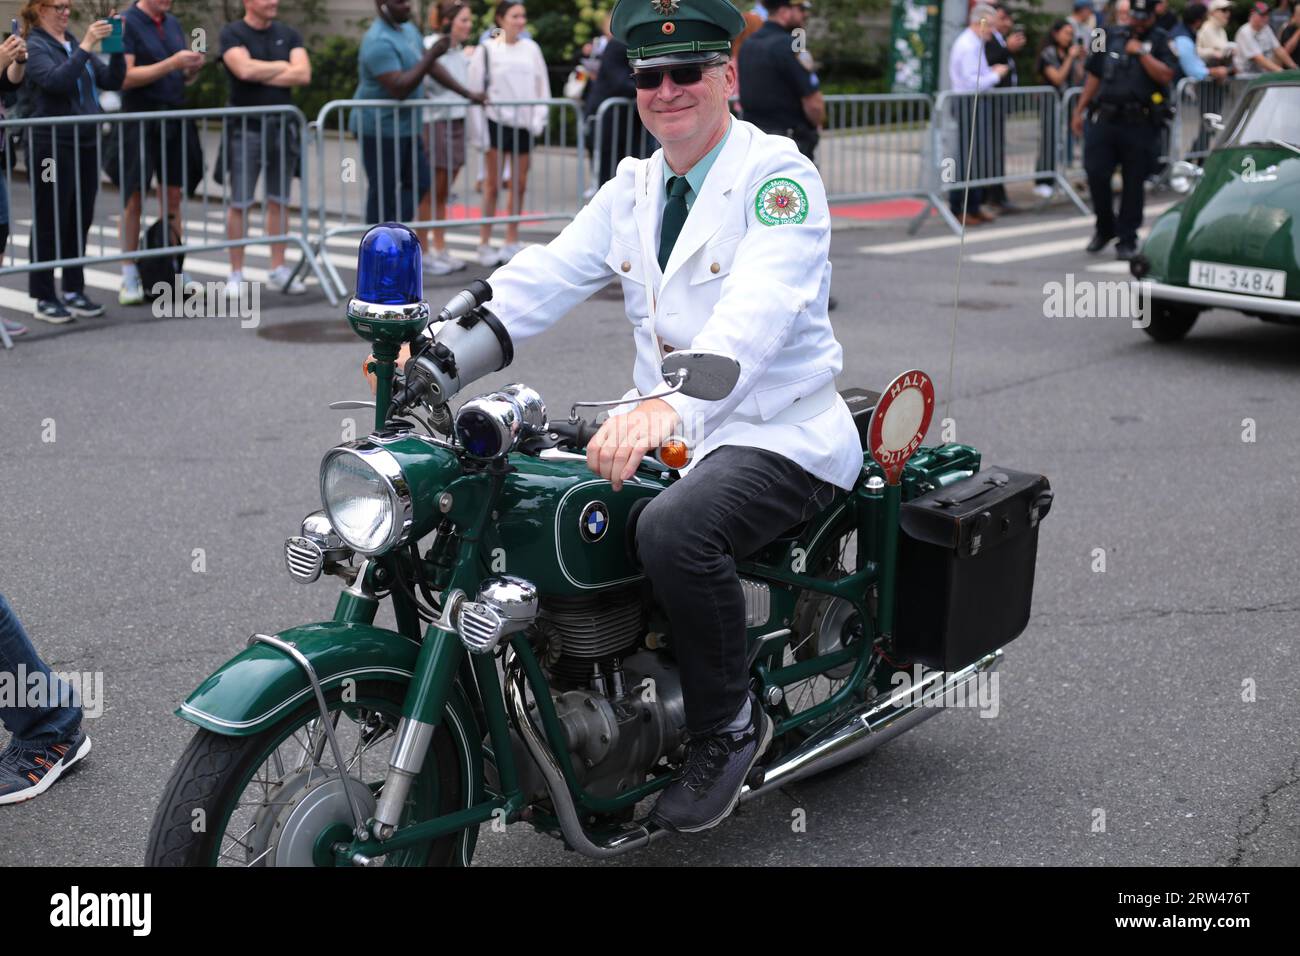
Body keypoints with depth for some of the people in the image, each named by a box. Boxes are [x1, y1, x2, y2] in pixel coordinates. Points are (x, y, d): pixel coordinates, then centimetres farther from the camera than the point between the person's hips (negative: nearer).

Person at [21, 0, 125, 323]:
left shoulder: (74, 44, 14)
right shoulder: (33, 47, -6)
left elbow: (112, 81, 9)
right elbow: (56, 80, -24)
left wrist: (117, 48, -5)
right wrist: (86, 47, -26)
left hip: (86, 144, 7)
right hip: (52, 146, -7)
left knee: (80, 221, 9)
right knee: (50, 223, -1)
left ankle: (74, 291, 17)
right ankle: (44, 298, 5)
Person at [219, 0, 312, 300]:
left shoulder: (288, 35, 9)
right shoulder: (232, 34, -2)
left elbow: (303, 74, -5)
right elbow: (244, 69, -19)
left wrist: (260, 74, -11)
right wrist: (283, 67, -5)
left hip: (283, 127, 4)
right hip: (246, 128, -4)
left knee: (279, 202, 8)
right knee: (239, 204, -2)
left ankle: (278, 269, 15)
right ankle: (236, 274, 4)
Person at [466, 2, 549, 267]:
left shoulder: (531, 48, 7)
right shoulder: (487, 50, -3)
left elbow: (541, 85, 10)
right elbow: (475, 89, -3)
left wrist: (539, 118, -1)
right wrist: (480, 131, -7)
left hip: (524, 124, 4)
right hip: (497, 122, -4)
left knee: (519, 185, 8)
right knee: (492, 184, 0)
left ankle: (512, 241, 18)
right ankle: (485, 243, 6)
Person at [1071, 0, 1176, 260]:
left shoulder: (1160, 40, 5)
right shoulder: (1111, 35, 13)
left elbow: (1166, 75, -9)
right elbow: (1094, 76, 16)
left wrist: (1142, 52, -12)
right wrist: (1079, 111, 14)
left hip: (1140, 124, -2)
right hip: (1105, 119, 2)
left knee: (1134, 183, 1)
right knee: (1095, 173, -5)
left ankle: (1127, 240, 11)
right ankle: (1104, 228, 17)